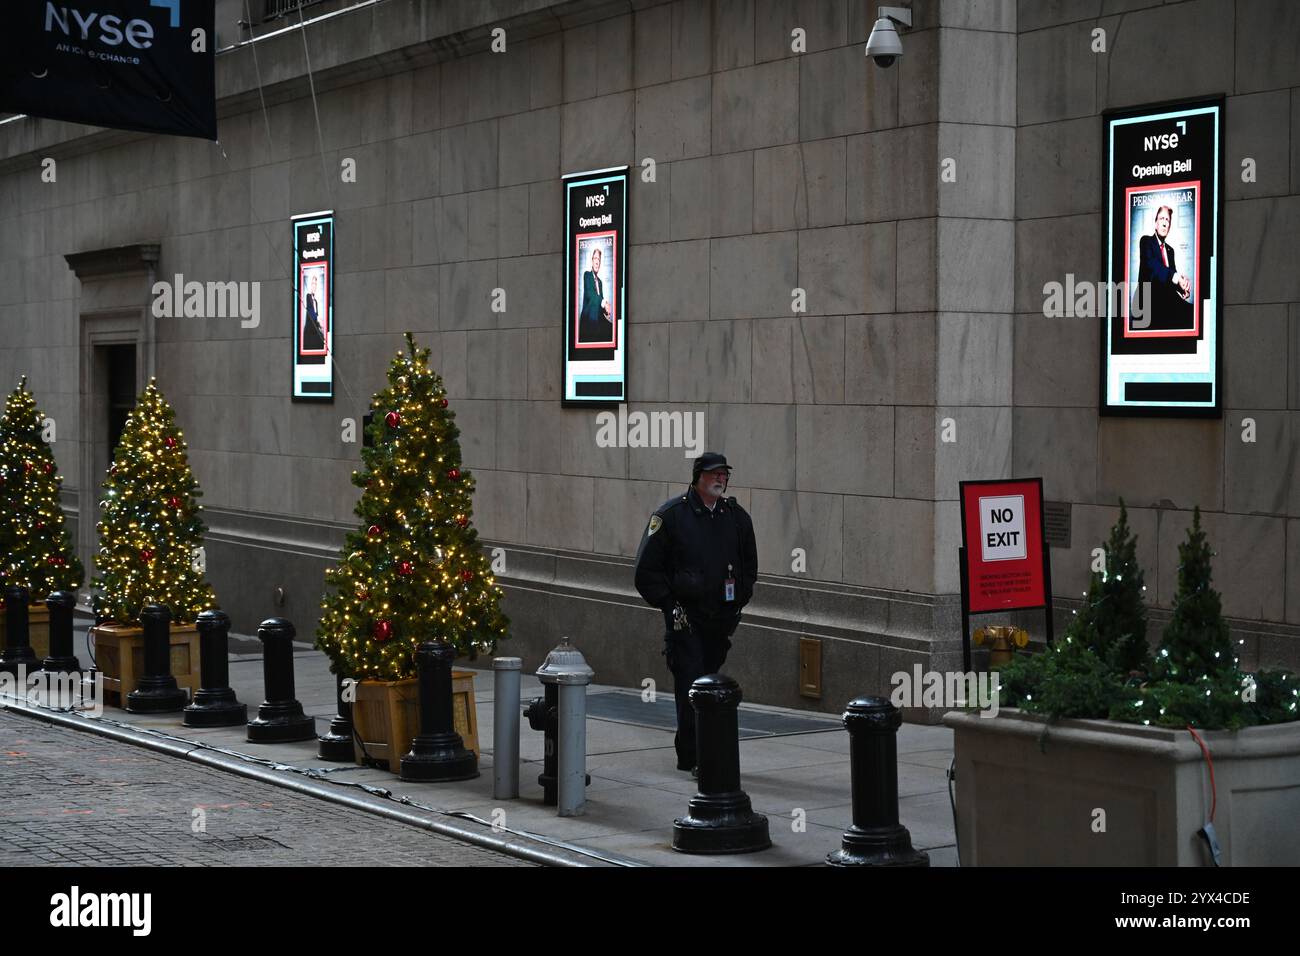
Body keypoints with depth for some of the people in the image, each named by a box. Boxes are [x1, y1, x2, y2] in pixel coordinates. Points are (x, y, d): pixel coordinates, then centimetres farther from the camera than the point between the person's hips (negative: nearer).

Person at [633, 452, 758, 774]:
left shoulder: (737, 517, 10)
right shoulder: (671, 515, -5)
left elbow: (749, 566, 22)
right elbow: (647, 569, -3)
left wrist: (738, 602, 11)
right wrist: (668, 604, -8)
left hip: (721, 619, 5)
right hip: (684, 618, -5)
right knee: (690, 686, -11)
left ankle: (689, 753, 21)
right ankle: (693, 757, -11)